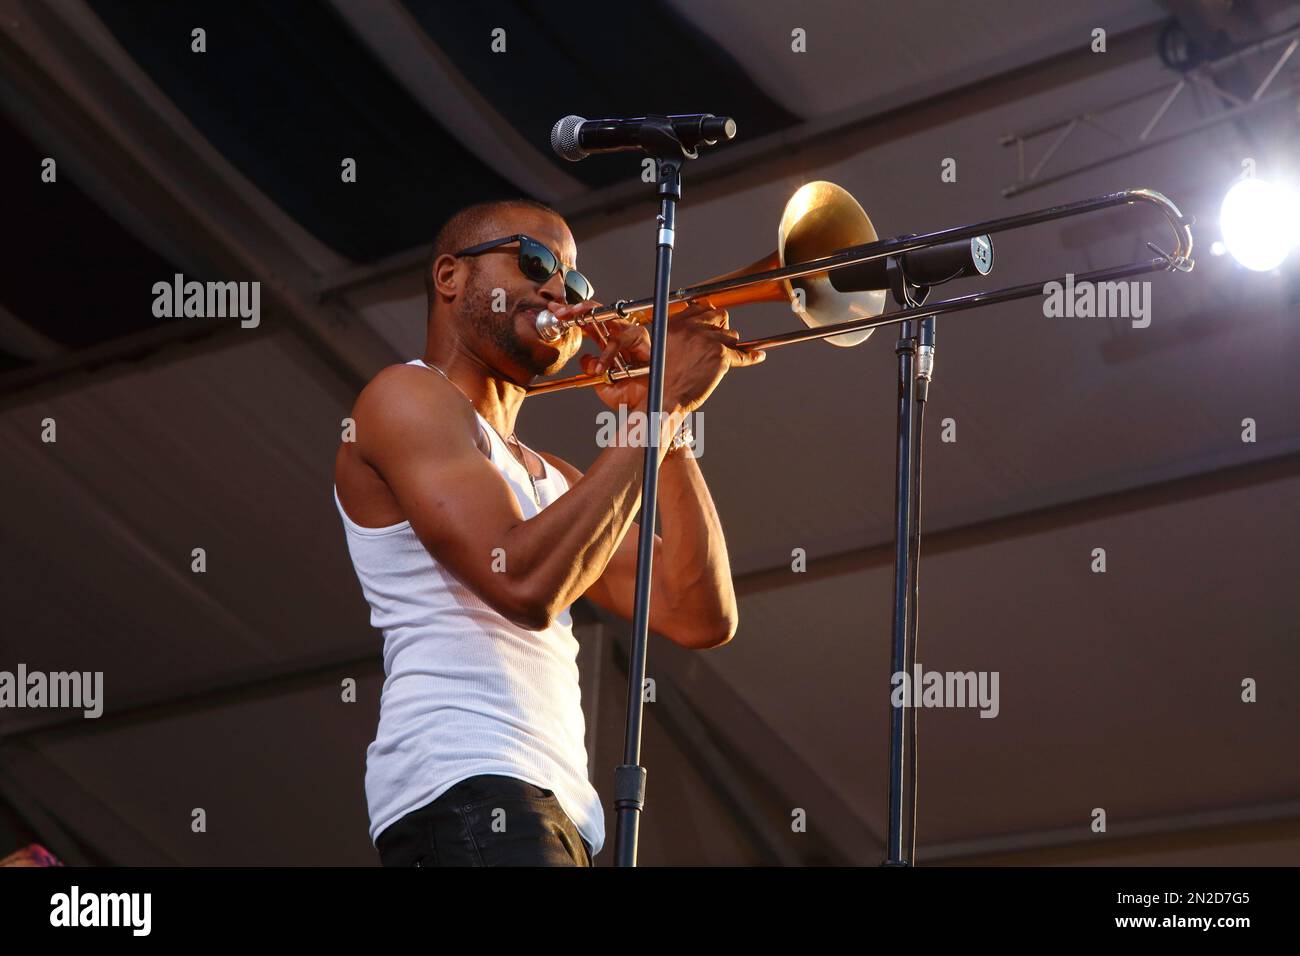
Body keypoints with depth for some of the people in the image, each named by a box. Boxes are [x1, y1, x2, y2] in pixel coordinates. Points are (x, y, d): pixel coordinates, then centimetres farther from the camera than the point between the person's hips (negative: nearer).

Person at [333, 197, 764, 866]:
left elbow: (699, 620, 13)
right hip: (462, 788, -9)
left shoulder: (551, 480, 26)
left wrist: (667, 415, 9)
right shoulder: (408, 396, 2)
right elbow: (524, 583, -14)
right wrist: (661, 408, -8)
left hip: (557, 809, 9)